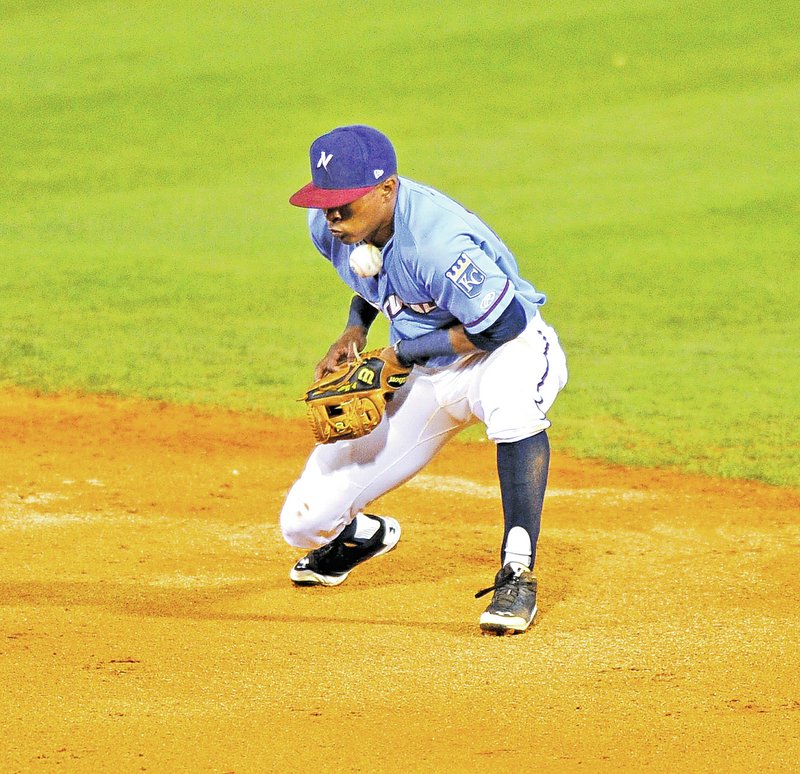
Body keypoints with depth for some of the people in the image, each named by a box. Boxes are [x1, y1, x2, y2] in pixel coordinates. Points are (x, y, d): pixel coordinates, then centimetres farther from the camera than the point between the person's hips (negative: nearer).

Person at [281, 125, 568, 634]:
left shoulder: (435, 242, -34)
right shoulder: (329, 227, -10)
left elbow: (505, 324, -28)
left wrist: (404, 352, -20)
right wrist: (355, 329, -6)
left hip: (512, 351, -6)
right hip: (428, 378, 6)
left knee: (510, 397, -47)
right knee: (306, 523, 0)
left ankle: (518, 576, -38)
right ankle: (365, 533, 39)